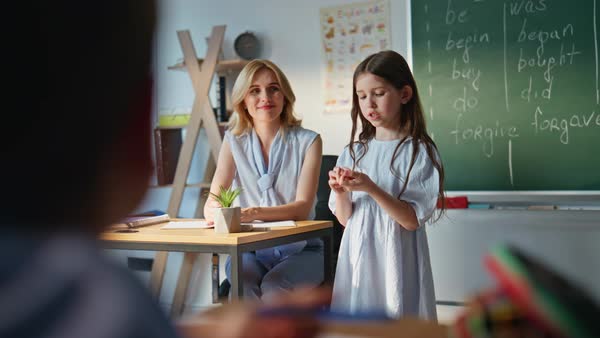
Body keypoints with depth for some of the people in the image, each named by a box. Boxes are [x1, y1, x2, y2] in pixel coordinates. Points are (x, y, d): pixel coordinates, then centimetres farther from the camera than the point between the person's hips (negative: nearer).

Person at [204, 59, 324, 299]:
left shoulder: (308, 142, -3)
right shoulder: (235, 141, 5)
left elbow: (303, 207, -14)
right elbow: (211, 204, -7)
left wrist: (255, 213, -33)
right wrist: (218, 212, -33)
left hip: (299, 250, -1)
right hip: (249, 250, 2)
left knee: (272, 287, -31)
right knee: (242, 285, -30)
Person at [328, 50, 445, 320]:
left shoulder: (419, 151, -7)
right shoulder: (355, 152, 7)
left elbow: (412, 220, -12)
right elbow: (345, 219, 8)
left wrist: (372, 188, -23)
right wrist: (340, 193, -11)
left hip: (396, 257, -4)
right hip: (357, 257, 4)